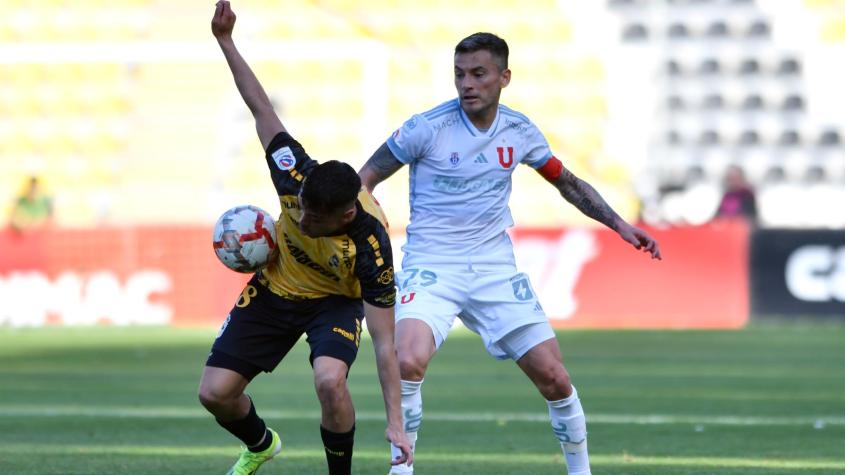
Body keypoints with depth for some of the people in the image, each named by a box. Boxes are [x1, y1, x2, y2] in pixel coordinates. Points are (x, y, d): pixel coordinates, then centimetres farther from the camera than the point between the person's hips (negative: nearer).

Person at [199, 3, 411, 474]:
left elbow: (384, 342, -34)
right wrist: (226, 42, -16)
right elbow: (262, 110, -16)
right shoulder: (296, 178, -31)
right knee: (215, 392, -2)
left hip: (335, 302, -4)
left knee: (330, 380, -34)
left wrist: (396, 423, -37)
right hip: (275, 288, 4)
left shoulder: (372, 247, -37)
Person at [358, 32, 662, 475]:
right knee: (408, 361, -29)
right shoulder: (428, 128, -11)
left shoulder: (519, 131, 1)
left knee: (553, 376, -1)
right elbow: (363, 180, -3)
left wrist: (620, 225, 12)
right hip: (431, 267, -3)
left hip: (495, 268, 4)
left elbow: (567, 182, 18)